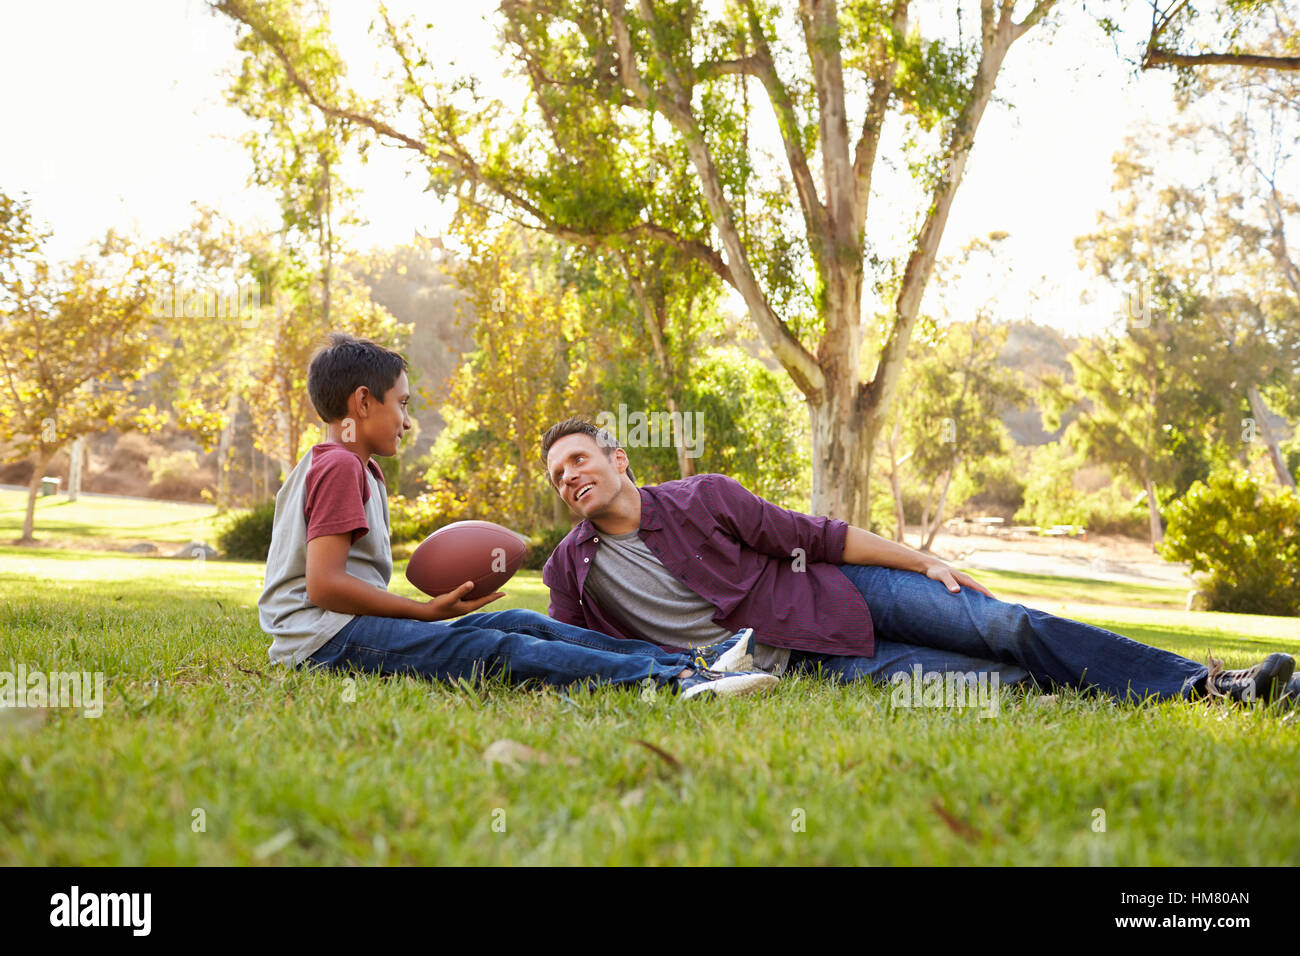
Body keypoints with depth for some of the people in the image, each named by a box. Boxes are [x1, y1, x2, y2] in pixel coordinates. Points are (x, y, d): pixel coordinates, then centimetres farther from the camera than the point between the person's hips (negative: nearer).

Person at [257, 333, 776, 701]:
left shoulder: (339, 466, 25)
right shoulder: (339, 466, -8)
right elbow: (324, 585, -18)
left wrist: (426, 609, 8)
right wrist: (426, 611, -12)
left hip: (352, 630, 10)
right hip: (326, 638, -10)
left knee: (520, 623, -1)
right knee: (499, 650, -24)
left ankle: (686, 661, -8)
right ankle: (673, 678, -34)